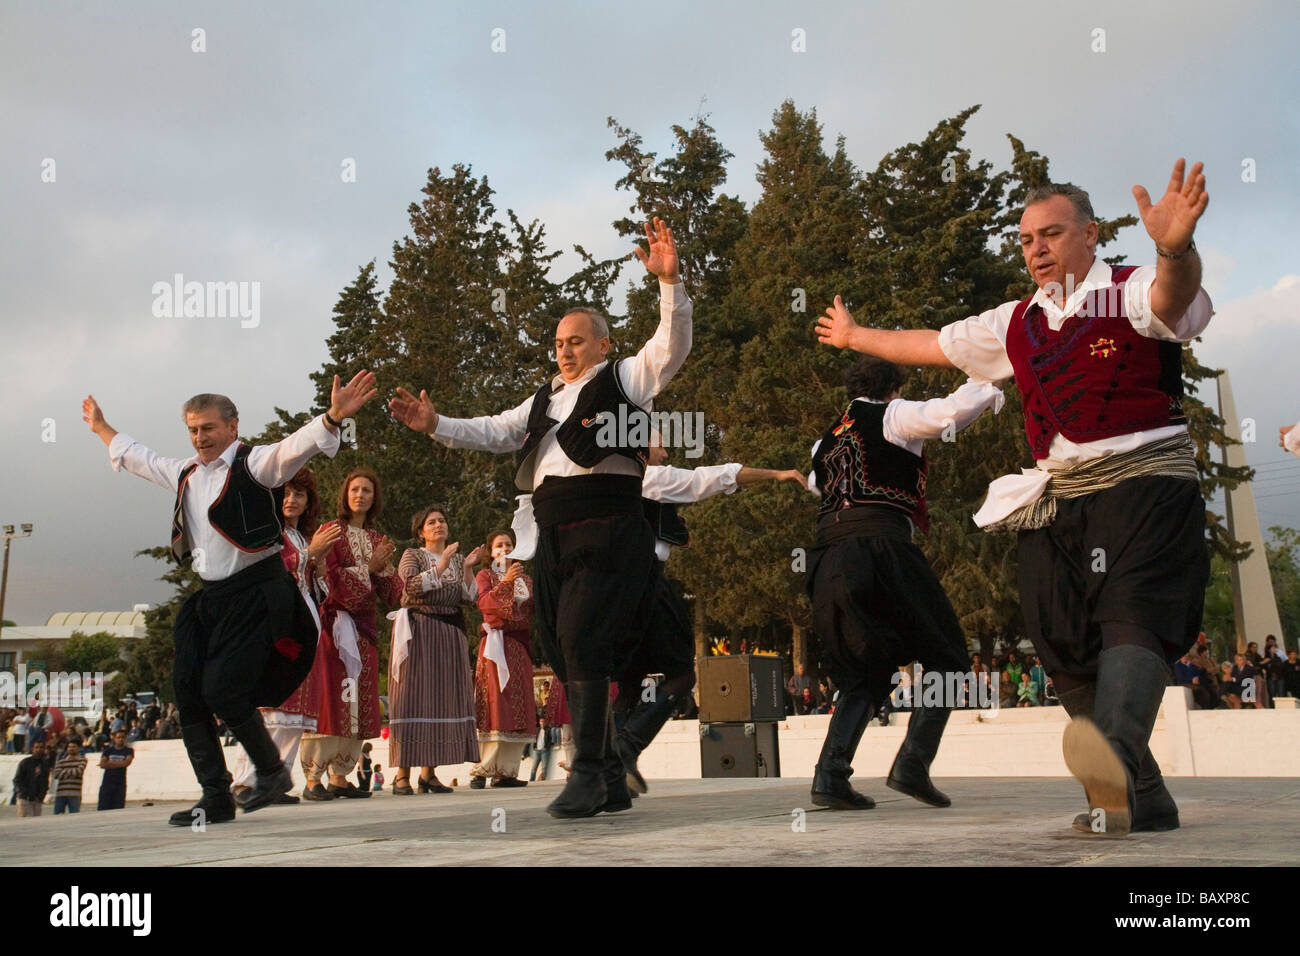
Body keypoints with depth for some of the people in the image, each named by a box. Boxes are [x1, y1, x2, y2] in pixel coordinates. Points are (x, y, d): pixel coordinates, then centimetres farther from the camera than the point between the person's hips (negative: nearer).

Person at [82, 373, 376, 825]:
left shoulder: (253, 463, -6)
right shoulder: (186, 473, 17)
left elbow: (295, 446, -25)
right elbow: (139, 458, 36)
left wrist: (332, 416, -43)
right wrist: (102, 429, 47)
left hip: (255, 593, -8)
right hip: (210, 597, 8)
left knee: (223, 690, -15)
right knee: (188, 692, 3)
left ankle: (271, 769, 11)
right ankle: (216, 797, 14)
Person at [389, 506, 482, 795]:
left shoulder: (458, 558, 17)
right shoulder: (412, 555, 4)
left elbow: (469, 597, 8)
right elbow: (413, 586, -14)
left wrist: (467, 568, -5)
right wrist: (442, 564, -15)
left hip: (451, 634, 5)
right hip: (418, 631, -5)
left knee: (443, 698, 0)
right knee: (414, 698, -9)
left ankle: (429, 772, 5)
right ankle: (402, 774, -9)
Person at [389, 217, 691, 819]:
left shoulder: (624, 379, 7)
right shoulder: (544, 399, 25)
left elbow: (673, 345, -7)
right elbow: (494, 433, 24)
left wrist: (669, 281, -19)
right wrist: (436, 425, 11)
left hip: (605, 527, -7)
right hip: (553, 533, 7)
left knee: (582, 639, -18)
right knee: (562, 650, 8)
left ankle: (588, 774, -14)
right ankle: (606, 766, 19)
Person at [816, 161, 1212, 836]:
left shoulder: (1131, 294, 1)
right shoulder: (1014, 325, 21)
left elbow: (1172, 297, -23)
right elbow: (934, 345, 34)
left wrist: (1176, 248, -47)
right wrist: (855, 337, 44)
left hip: (1142, 477, -6)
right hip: (1057, 495, 6)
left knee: (1132, 613, -27)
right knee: (1066, 643, -4)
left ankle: (1116, 751, -50)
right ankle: (1139, 800, 2)